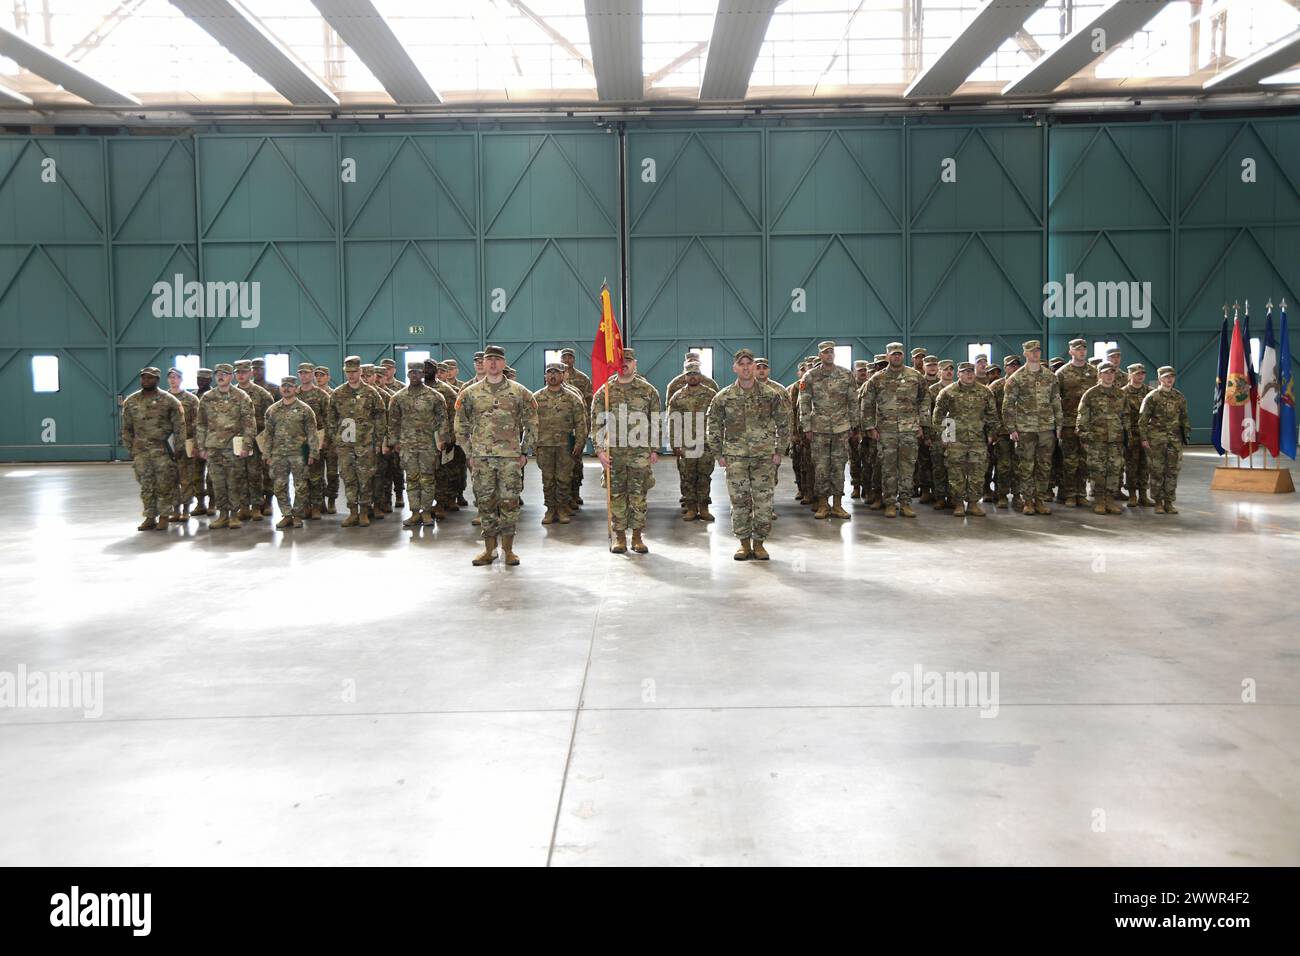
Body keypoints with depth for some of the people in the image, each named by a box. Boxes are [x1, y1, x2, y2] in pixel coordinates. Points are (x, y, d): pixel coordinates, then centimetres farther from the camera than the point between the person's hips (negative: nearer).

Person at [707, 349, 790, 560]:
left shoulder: (771, 395, 0)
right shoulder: (723, 398, 0)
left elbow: (783, 424, 7)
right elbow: (713, 425, 8)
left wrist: (779, 451, 2)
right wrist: (719, 454, 4)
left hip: (765, 456, 0)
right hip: (735, 457, 0)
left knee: (764, 502, 1)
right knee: (739, 502, 2)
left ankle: (759, 543, 14)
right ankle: (744, 543, 15)